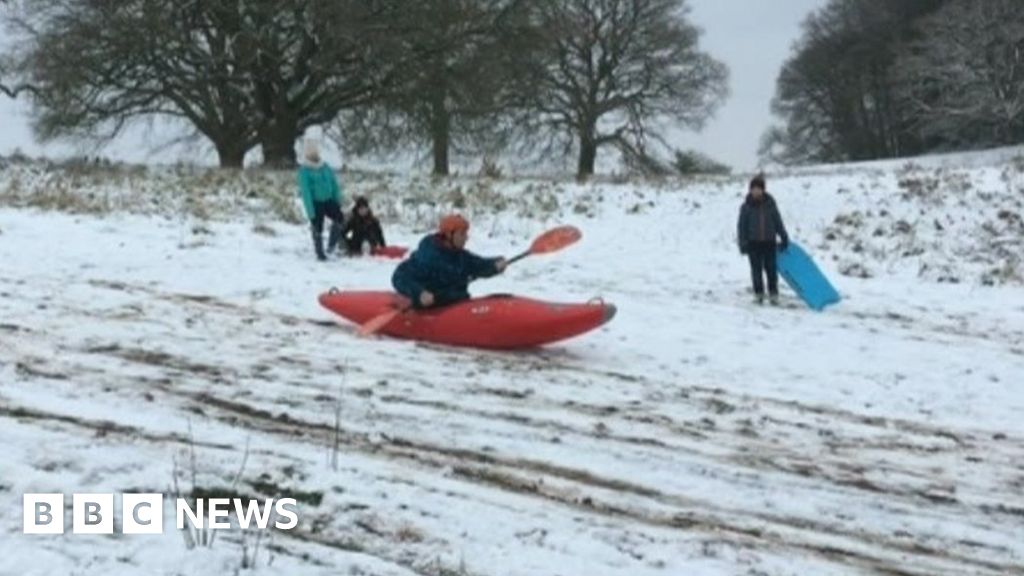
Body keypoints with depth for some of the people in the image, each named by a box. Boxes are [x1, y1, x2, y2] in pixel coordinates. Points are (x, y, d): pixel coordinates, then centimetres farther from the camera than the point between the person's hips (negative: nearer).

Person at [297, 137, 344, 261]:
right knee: (317, 229, -1)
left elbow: (334, 184, 12)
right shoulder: (304, 170, -10)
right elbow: (305, 191, -14)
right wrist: (310, 212, -18)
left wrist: (338, 201, 8)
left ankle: (332, 244, 6)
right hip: (315, 202, -4)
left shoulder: (325, 167, 4)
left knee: (340, 219, -13)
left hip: (328, 200, 4)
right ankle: (320, 253, 16)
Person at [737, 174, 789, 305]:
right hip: (754, 243, -1)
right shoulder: (746, 207, -4)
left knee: (771, 268, 3)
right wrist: (743, 243, -6)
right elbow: (742, 226, -1)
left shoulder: (770, 204, 1)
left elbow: (778, 221, 8)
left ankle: (773, 294, 11)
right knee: (756, 269, 3)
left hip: (769, 242, 1)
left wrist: (784, 238, 6)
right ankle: (759, 294, 13)